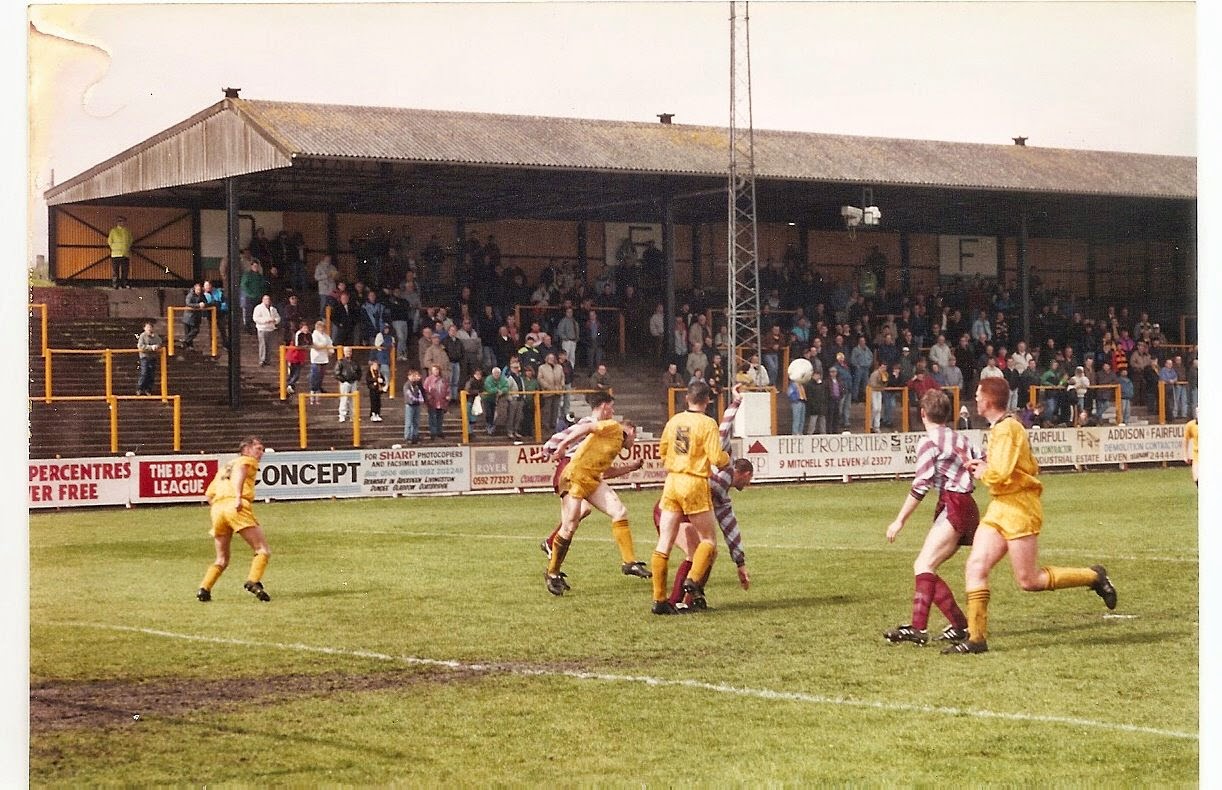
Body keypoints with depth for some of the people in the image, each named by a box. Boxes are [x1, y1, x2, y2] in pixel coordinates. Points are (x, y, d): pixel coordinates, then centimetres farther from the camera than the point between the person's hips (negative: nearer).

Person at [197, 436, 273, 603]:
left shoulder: (224, 467, 35)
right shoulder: (248, 461, 16)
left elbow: (209, 495, 26)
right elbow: (240, 471, -9)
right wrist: (238, 497, -23)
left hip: (217, 508, 6)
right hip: (237, 507, -6)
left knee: (222, 560, 16)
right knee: (263, 551, -5)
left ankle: (204, 589, -2)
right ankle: (253, 581, -27)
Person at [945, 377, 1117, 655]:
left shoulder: (1006, 429, -16)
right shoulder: (1002, 428, 15)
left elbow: (1000, 474, -26)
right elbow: (1031, 467, 22)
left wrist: (982, 472, -4)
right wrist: (985, 466, 13)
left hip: (1019, 509, -10)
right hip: (1000, 508, 10)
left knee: (1029, 581, -4)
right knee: (975, 567, -3)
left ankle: (1094, 577, 12)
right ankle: (976, 637, -4)